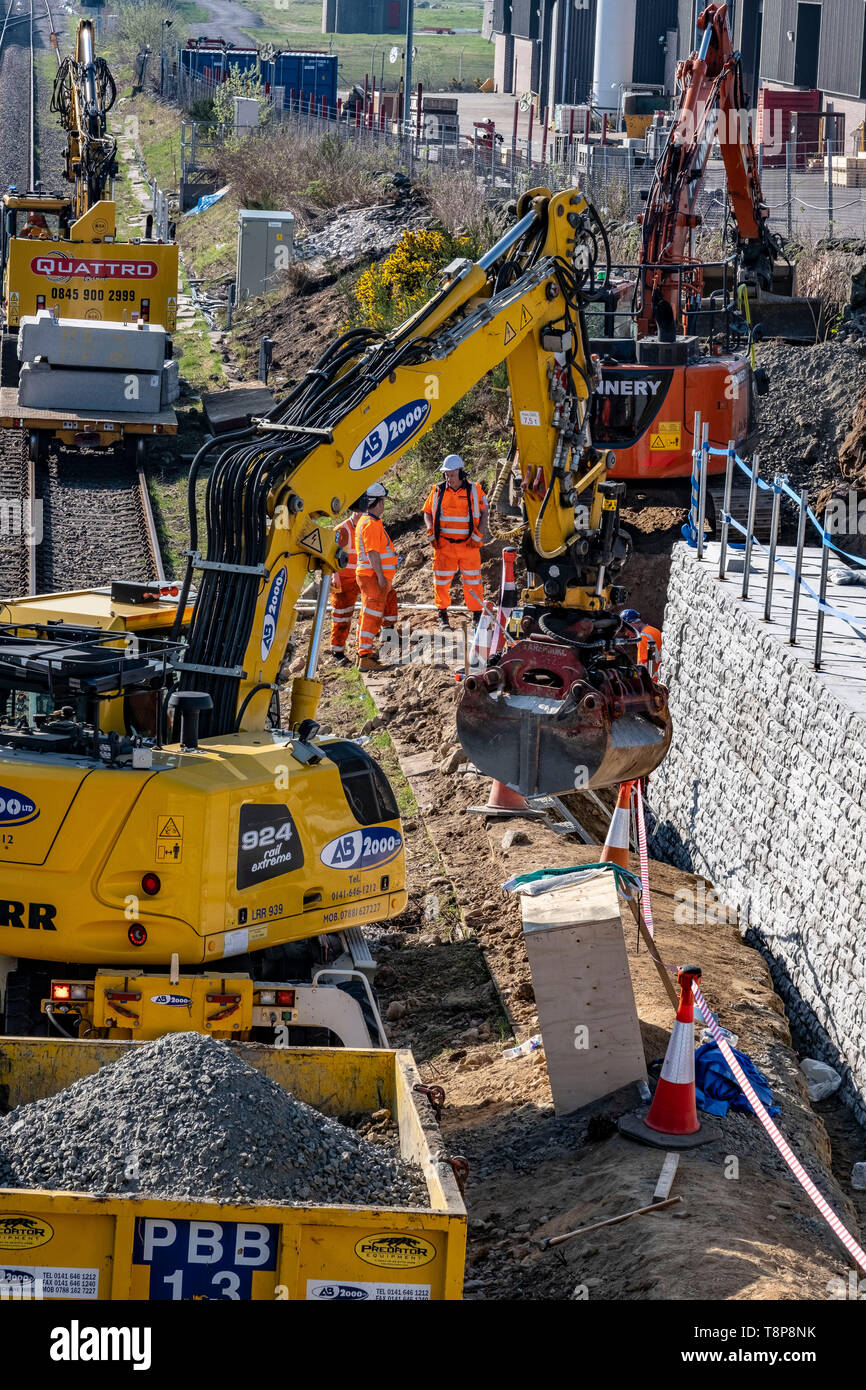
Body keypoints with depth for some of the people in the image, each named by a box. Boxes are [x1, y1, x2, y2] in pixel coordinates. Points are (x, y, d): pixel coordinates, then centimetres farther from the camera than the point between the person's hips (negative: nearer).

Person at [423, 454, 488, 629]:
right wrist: (430, 532, -2)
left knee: (473, 581, 4)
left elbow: (484, 513, 7)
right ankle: (442, 616, 13)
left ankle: (477, 615, 15)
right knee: (442, 581, 2)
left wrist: (478, 534, -5)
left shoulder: (474, 491, 2)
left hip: (469, 544, -1)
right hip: (444, 544, 1)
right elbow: (427, 512, 13)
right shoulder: (438, 491, 4)